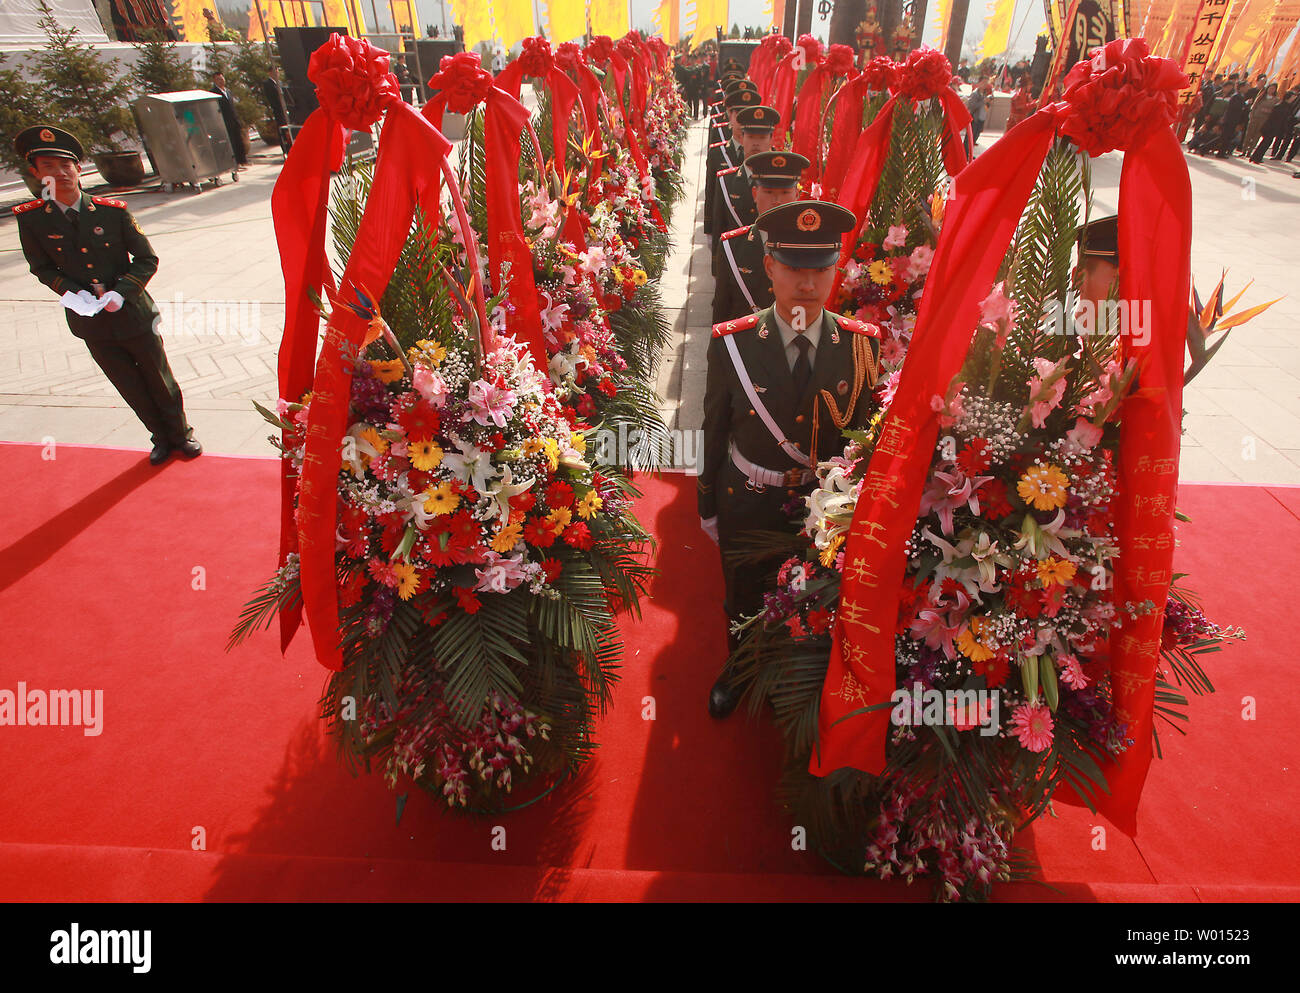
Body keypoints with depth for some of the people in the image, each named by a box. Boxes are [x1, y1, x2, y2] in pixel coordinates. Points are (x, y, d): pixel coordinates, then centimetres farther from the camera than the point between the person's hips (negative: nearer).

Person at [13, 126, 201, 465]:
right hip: (92, 325, 2)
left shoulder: (113, 211, -10)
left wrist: (121, 292, -17)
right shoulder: (30, 218, -6)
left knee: (160, 381, 12)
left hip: (133, 315, -1)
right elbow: (42, 268, 5)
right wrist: (73, 291, -14)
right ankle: (161, 438, 32)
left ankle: (181, 433, 32)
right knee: (132, 389, 13)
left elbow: (147, 259, -4)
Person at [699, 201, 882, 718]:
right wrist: (707, 506, 1)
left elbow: (864, 435, -2)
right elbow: (715, 432, -7)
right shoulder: (732, 344, -16)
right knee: (743, 601, 21)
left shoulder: (860, 345, -11)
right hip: (748, 507, -1)